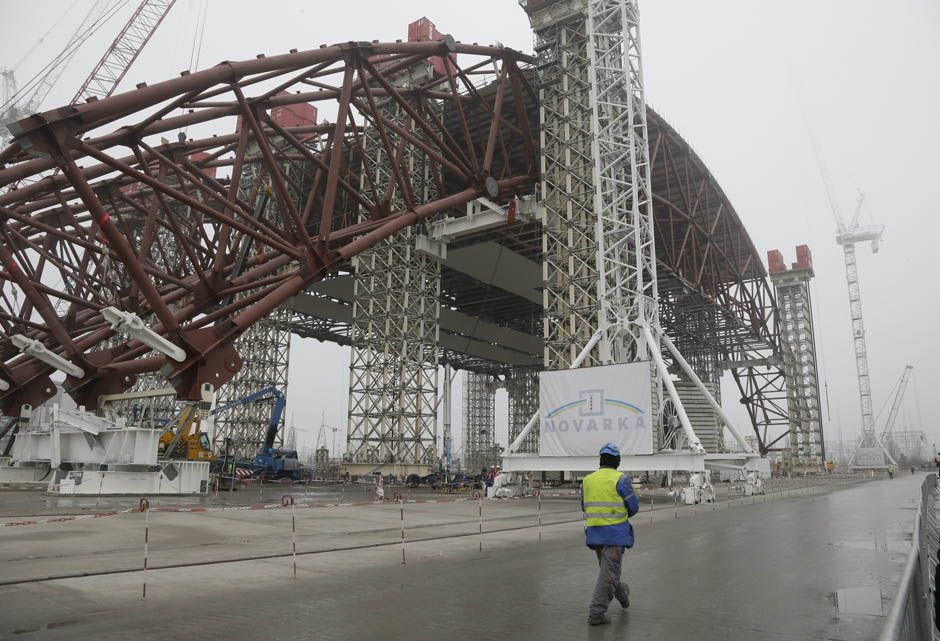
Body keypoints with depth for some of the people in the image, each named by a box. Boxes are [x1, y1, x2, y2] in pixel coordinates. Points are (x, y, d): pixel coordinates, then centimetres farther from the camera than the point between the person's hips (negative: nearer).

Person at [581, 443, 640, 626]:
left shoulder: (587, 480, 5)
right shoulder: (621, 479, -10)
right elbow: (633, 507, -4)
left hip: (594, 532, 5)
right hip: (615, 532, -5)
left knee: (608, 567, 24)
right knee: (609, 572, -1)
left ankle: (621, 593, 45)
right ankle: (596, 613, -2)